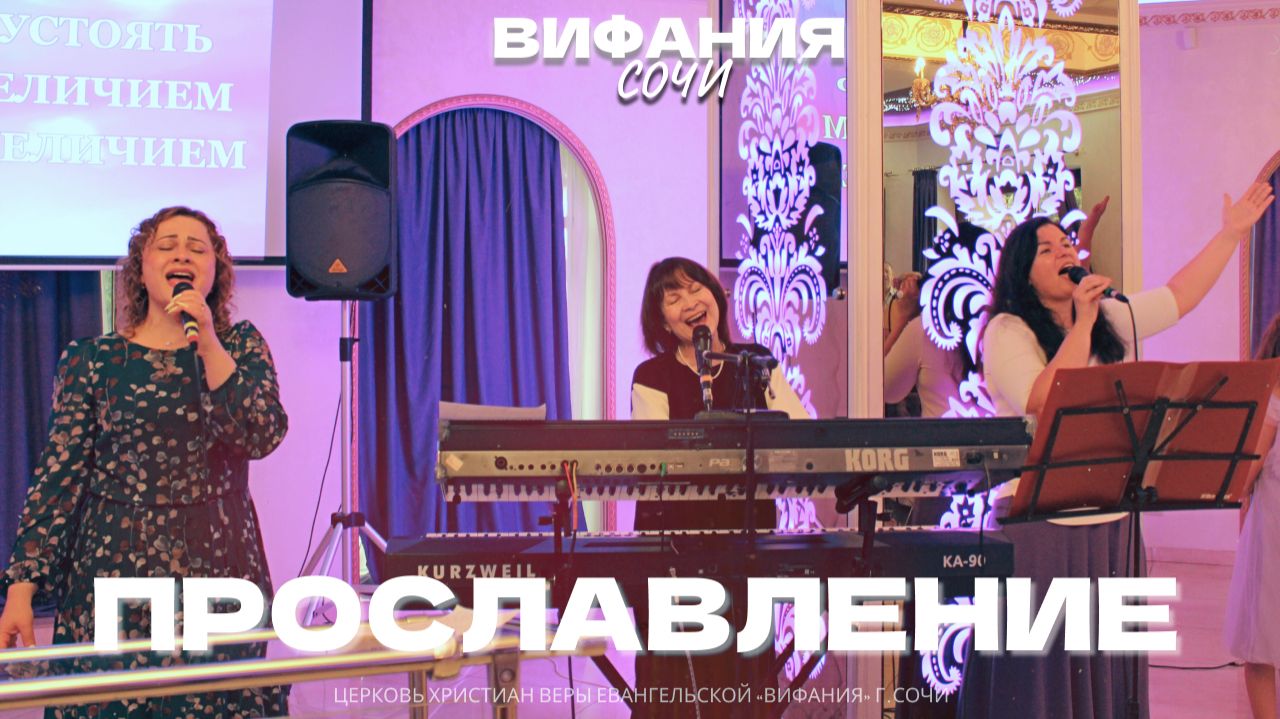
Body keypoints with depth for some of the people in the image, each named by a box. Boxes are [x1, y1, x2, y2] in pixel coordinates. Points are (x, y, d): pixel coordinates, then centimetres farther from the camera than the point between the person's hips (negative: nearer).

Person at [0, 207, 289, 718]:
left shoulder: (241, 345, 6)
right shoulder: (91, 360, 2)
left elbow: (261, 437, -10)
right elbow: (59, 477, -1)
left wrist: (208, 344, -17)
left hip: (221, 576, 1)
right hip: (116, 575, -1)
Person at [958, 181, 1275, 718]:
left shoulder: (1112, 319, 12)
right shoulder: (1007, 332, -9)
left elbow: (1178, 296, 21)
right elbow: (1044, 404, -22)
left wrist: (1231, 234, 20)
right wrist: (1081, 323, -20)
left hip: (1112, 521, 7)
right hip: (1041, 525, -7)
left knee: (1105, 663, 10)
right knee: (1041, 668, -2)